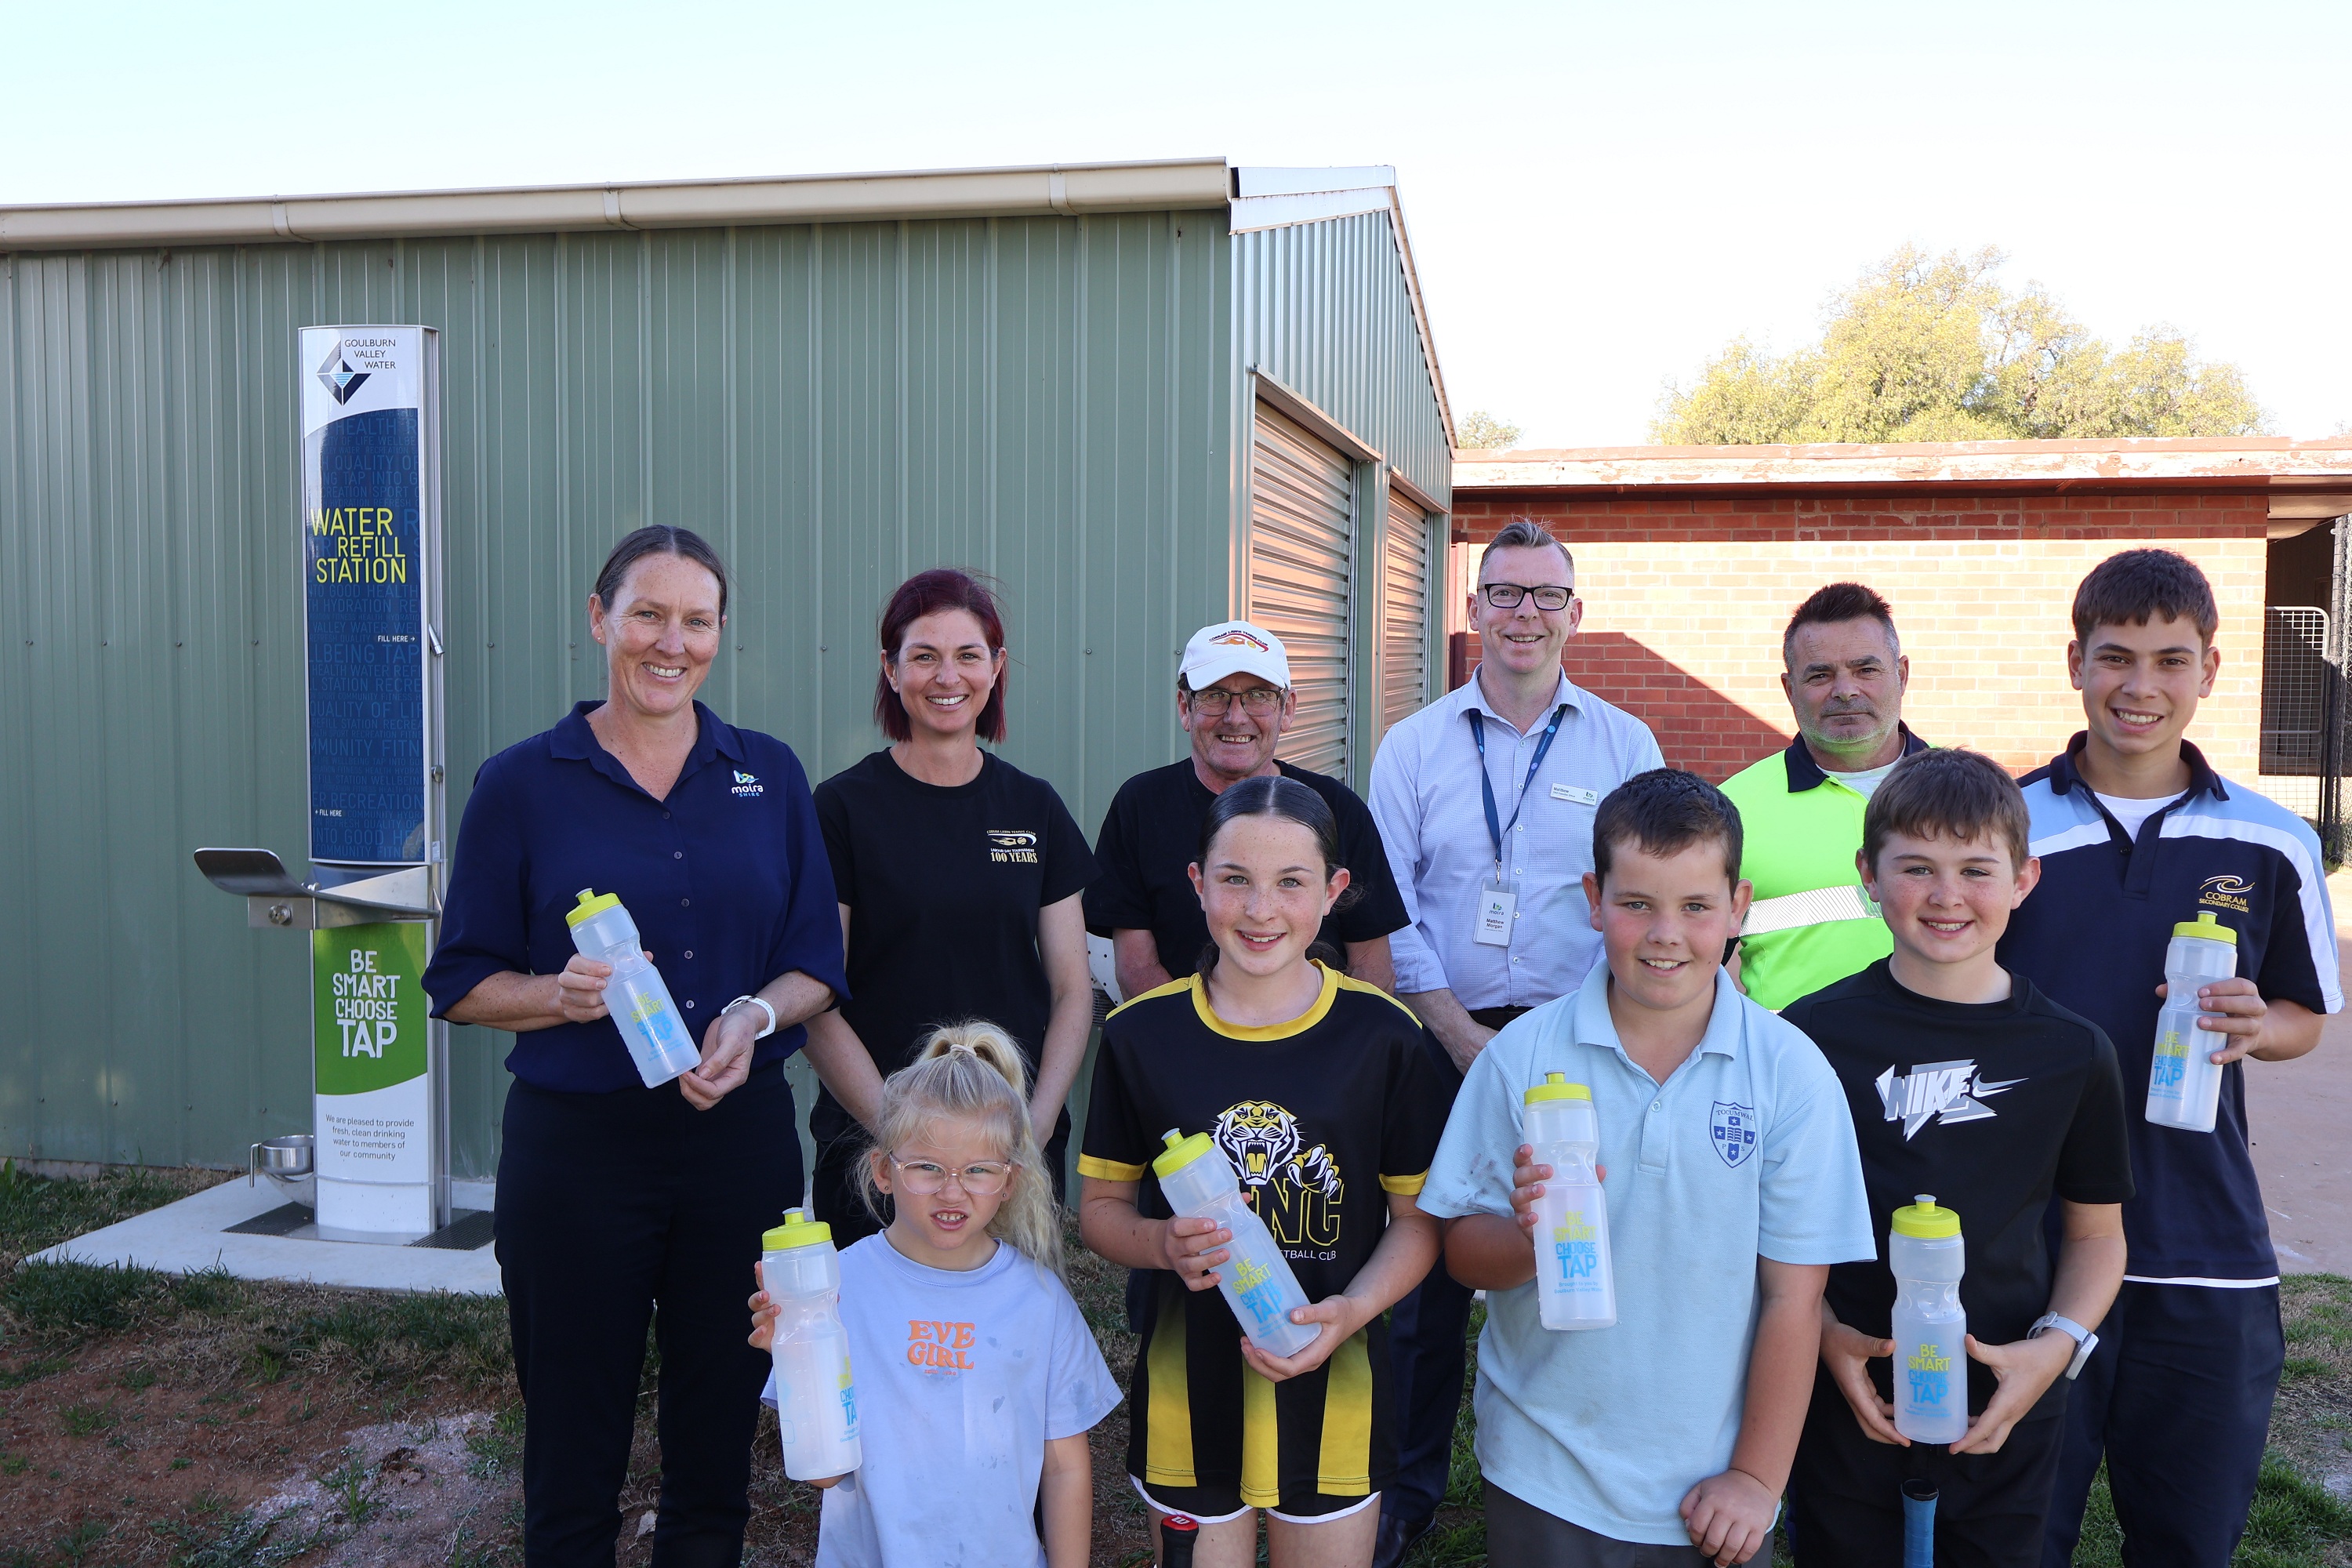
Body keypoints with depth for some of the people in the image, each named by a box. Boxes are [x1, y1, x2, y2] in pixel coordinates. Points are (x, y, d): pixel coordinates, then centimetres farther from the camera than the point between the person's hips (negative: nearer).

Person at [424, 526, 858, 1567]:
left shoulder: (770, 775, 6)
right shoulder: (521, 784, -1)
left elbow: (815, 965, 7)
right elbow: (463, 984, 1)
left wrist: (754, 1017, -13)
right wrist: (564, 994, -17)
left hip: (741, 1141, 2)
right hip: (575, 1143, -2)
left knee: (715, 1452, 14)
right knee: (574, 1455, 10)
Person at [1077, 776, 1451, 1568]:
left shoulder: (1384, 1036, -7)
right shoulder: (1142, 1034, -4)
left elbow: (1419, 1219, -1)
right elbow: (1100, 1206, 4)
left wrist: (1355, 1308, -18)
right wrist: (1165, 1244, -16)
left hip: (1332, 1397, 0)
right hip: (1188, 1397, 1)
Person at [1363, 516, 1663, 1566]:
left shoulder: (1624, 745, 4)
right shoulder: (1415, 744, 5)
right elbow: (1388, 906, 1)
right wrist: (1462, 1034, -7)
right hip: (1444, 1043, 0)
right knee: (1429, 1268, 6)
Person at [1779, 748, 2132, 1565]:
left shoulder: (2073, 1053, -2)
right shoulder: (1812, 1033, -6)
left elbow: (2096, 1233, 7)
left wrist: (2057, 1345, -8)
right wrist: (1825, 1333, -12)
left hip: (2005, 1417, 1)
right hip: (1844, 1405, -1)